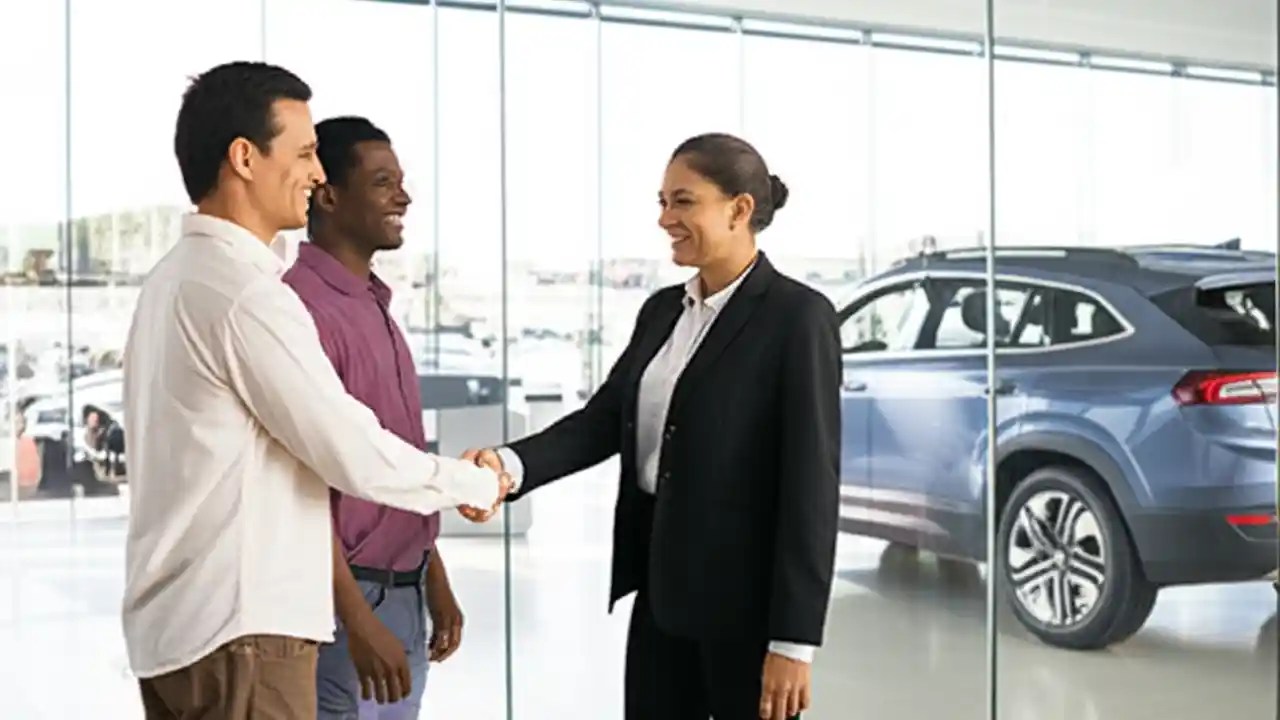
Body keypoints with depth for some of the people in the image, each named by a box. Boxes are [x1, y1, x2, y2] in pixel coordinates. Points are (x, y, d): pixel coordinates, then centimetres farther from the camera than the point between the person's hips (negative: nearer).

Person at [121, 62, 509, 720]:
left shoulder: (175, 277, 12)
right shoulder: (245, 293, -18)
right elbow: (356, 456, -18)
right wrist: (475, 482, -1)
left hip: (175, 622, 9)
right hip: (237, 629, -9)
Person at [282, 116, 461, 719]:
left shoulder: (376, 306, 12)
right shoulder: (303, 308, -16)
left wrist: (434, 581, 16)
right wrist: (357, 619, -21)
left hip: (401, 595, 9)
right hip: (346, 599, -9)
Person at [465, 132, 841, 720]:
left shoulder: (797, 316, -11)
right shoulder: (663, 310, 11)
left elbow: (812, 482, -15)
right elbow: (604, 418, 4)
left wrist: (794, 641, -18)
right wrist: (510, 464, -16)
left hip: (746, 601, -7)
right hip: (662, 590, 7)